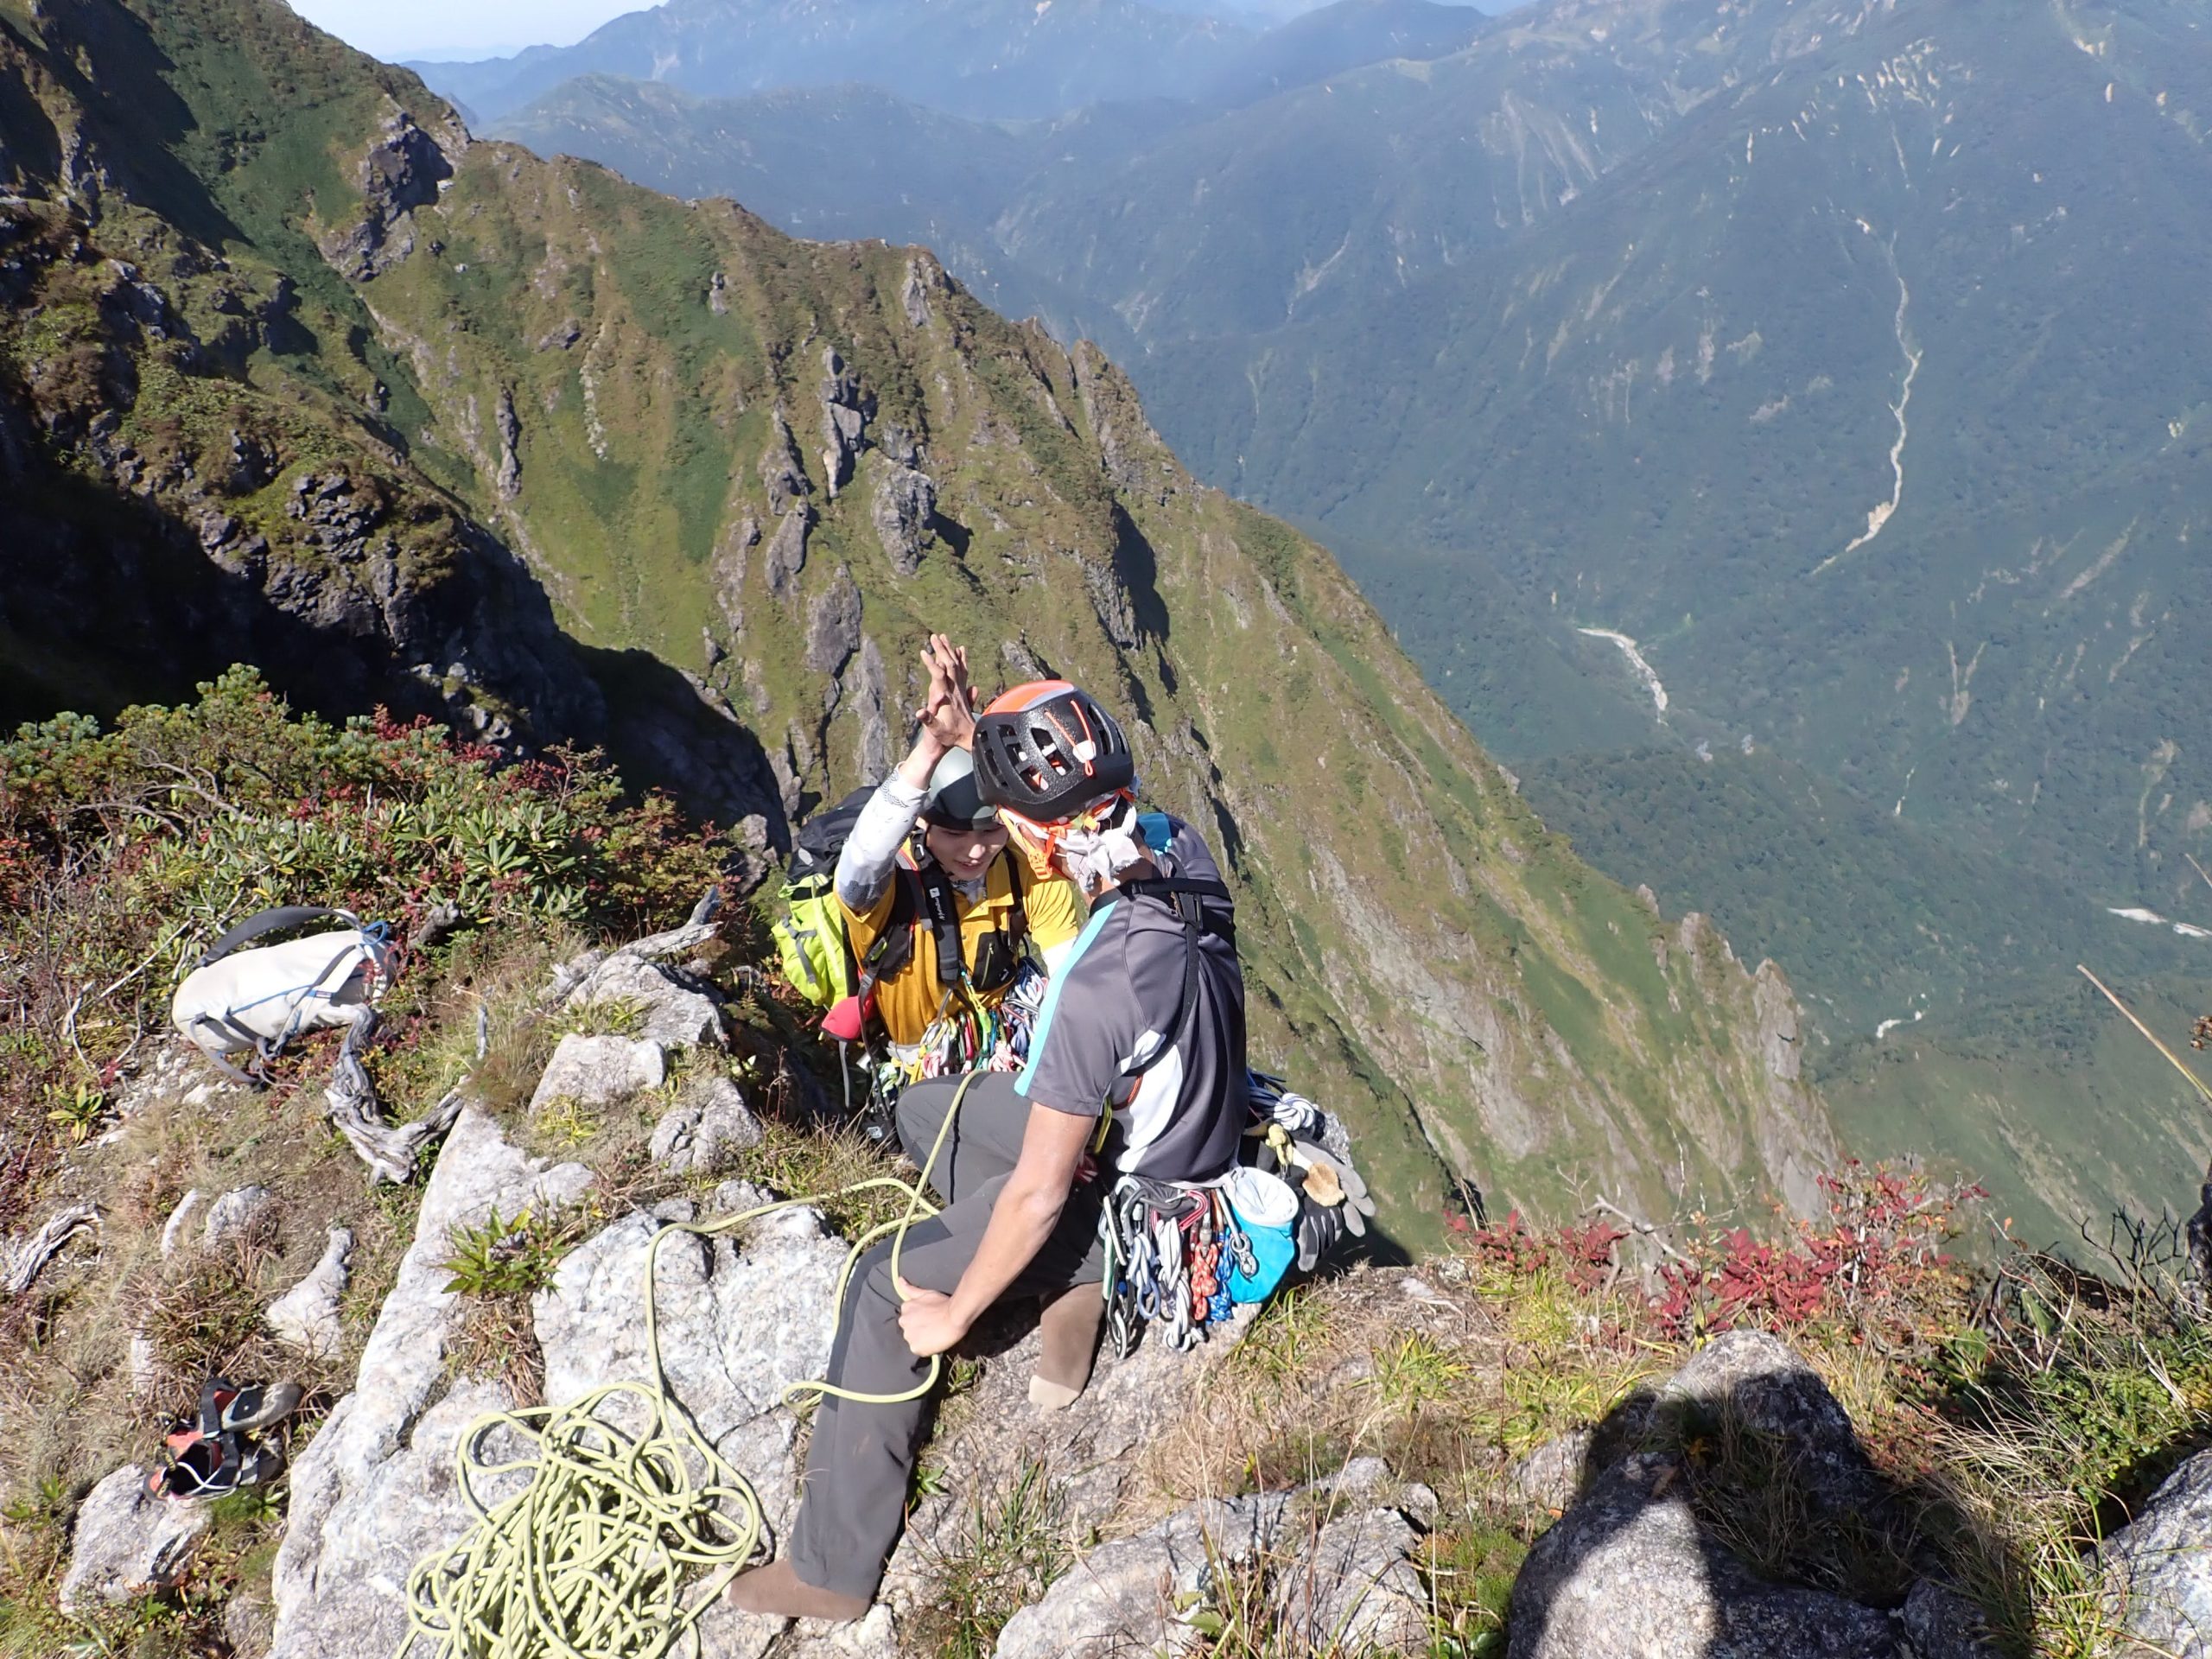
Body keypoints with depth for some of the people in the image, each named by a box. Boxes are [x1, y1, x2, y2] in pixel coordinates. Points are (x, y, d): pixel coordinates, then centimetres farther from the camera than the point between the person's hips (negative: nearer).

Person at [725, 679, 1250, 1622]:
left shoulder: (1100, 987, -39)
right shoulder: (1180, 846, -17)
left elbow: (1036, 1194, -30)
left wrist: (951, 1313, -13)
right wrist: (962, 729, 1)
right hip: (1180, 1120, 8)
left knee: (884, 1286, 1)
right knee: (924, 1111, 20)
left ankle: (832, 1571, 13)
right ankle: (1073, 1285, 10)